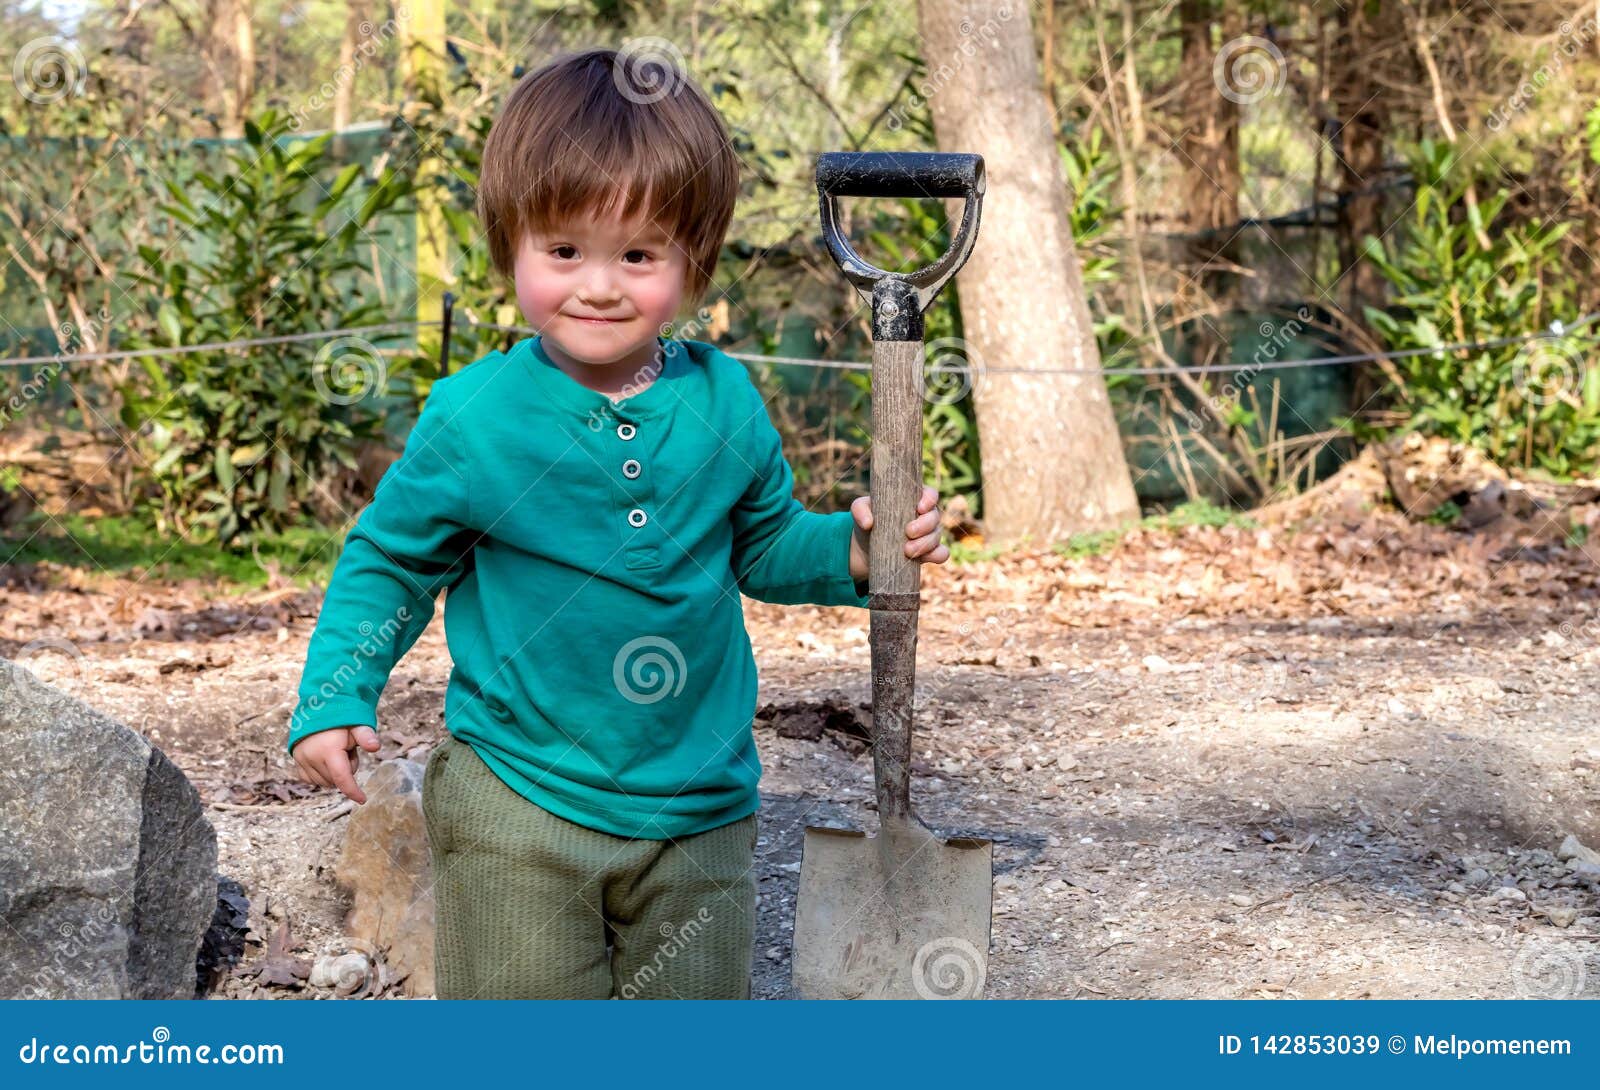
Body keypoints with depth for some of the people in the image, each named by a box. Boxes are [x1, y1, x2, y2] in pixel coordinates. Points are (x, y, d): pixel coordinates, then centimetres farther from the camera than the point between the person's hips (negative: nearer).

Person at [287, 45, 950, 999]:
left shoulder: (724, 405, -2)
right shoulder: (476, 417, -11)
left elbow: (760, 544, 15)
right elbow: (391, 562, 3)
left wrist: (850, 552, -4)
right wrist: (334, 698, -6)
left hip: (700, 805, 3)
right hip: (519, 804, -3)